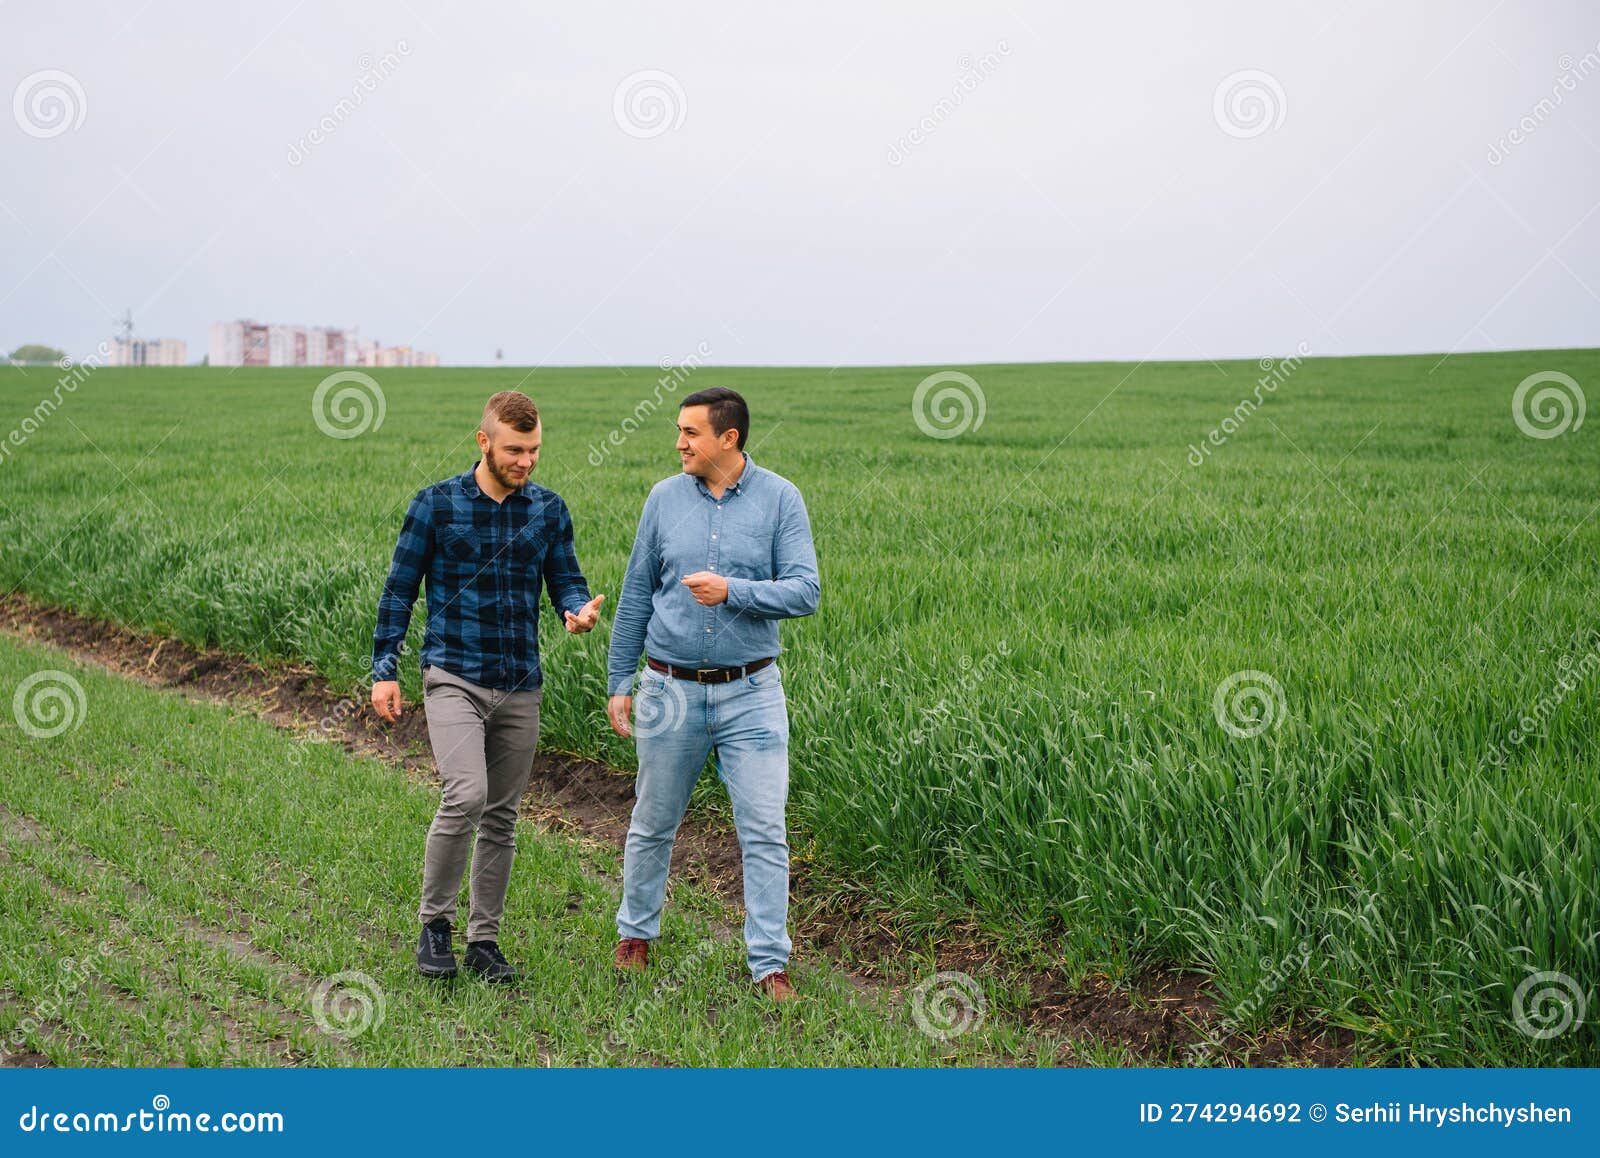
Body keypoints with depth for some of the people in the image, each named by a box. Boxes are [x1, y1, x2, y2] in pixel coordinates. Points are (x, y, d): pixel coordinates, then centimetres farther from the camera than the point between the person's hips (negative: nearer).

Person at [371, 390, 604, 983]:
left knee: (501, 817, 9)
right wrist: (384, 671, -2)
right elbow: (399, 590, 2)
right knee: (465, 795, -21)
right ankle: (434, 924, -1)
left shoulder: (549, 510, 6)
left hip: (520, 686, 4)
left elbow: (566, 580, 11)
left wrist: (579, 610, -13)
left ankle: (484, 940, 21)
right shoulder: (436, 505, -3)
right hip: (454, 677, -4)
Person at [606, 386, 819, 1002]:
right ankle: (635, 932, 34)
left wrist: (732, 591, -25)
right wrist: (618, 682, 8)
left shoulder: (780, 499, -4)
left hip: (750, 694, -2)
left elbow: (805, 592, -11)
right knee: (654, 823, 14)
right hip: (671, 690, 2)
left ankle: (770, 962, 5)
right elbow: (636, 596, 8)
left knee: (764, 831, -3)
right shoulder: (665, 498, 2)